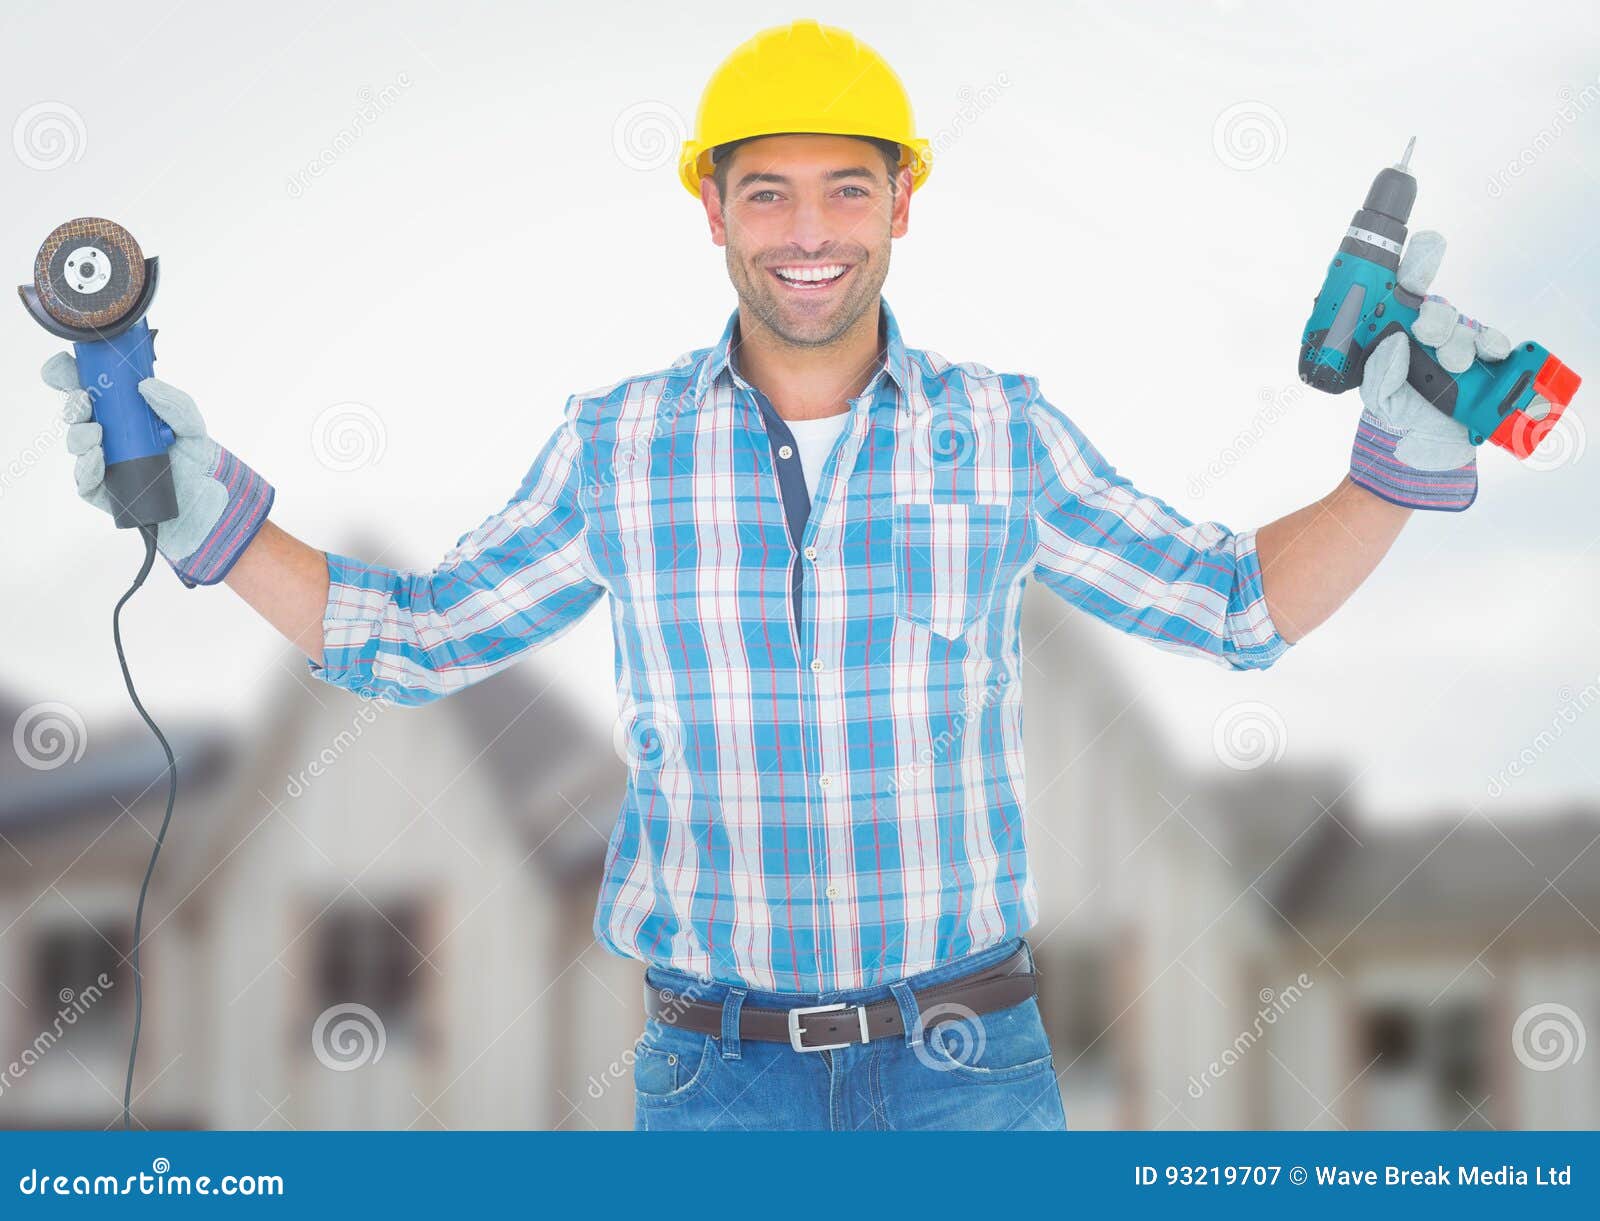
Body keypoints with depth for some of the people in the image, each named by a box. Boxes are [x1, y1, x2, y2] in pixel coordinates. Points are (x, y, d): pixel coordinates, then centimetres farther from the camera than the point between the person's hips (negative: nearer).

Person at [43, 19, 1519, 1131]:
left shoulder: (1005, 436, 0)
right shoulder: (615, 448, 1)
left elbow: (1238, 606, 10)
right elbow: (413, 640, 12)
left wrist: (1403, 464, -4)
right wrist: (209, 515, 1)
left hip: (969, 1074, 0)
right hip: (718, 1077, 0)